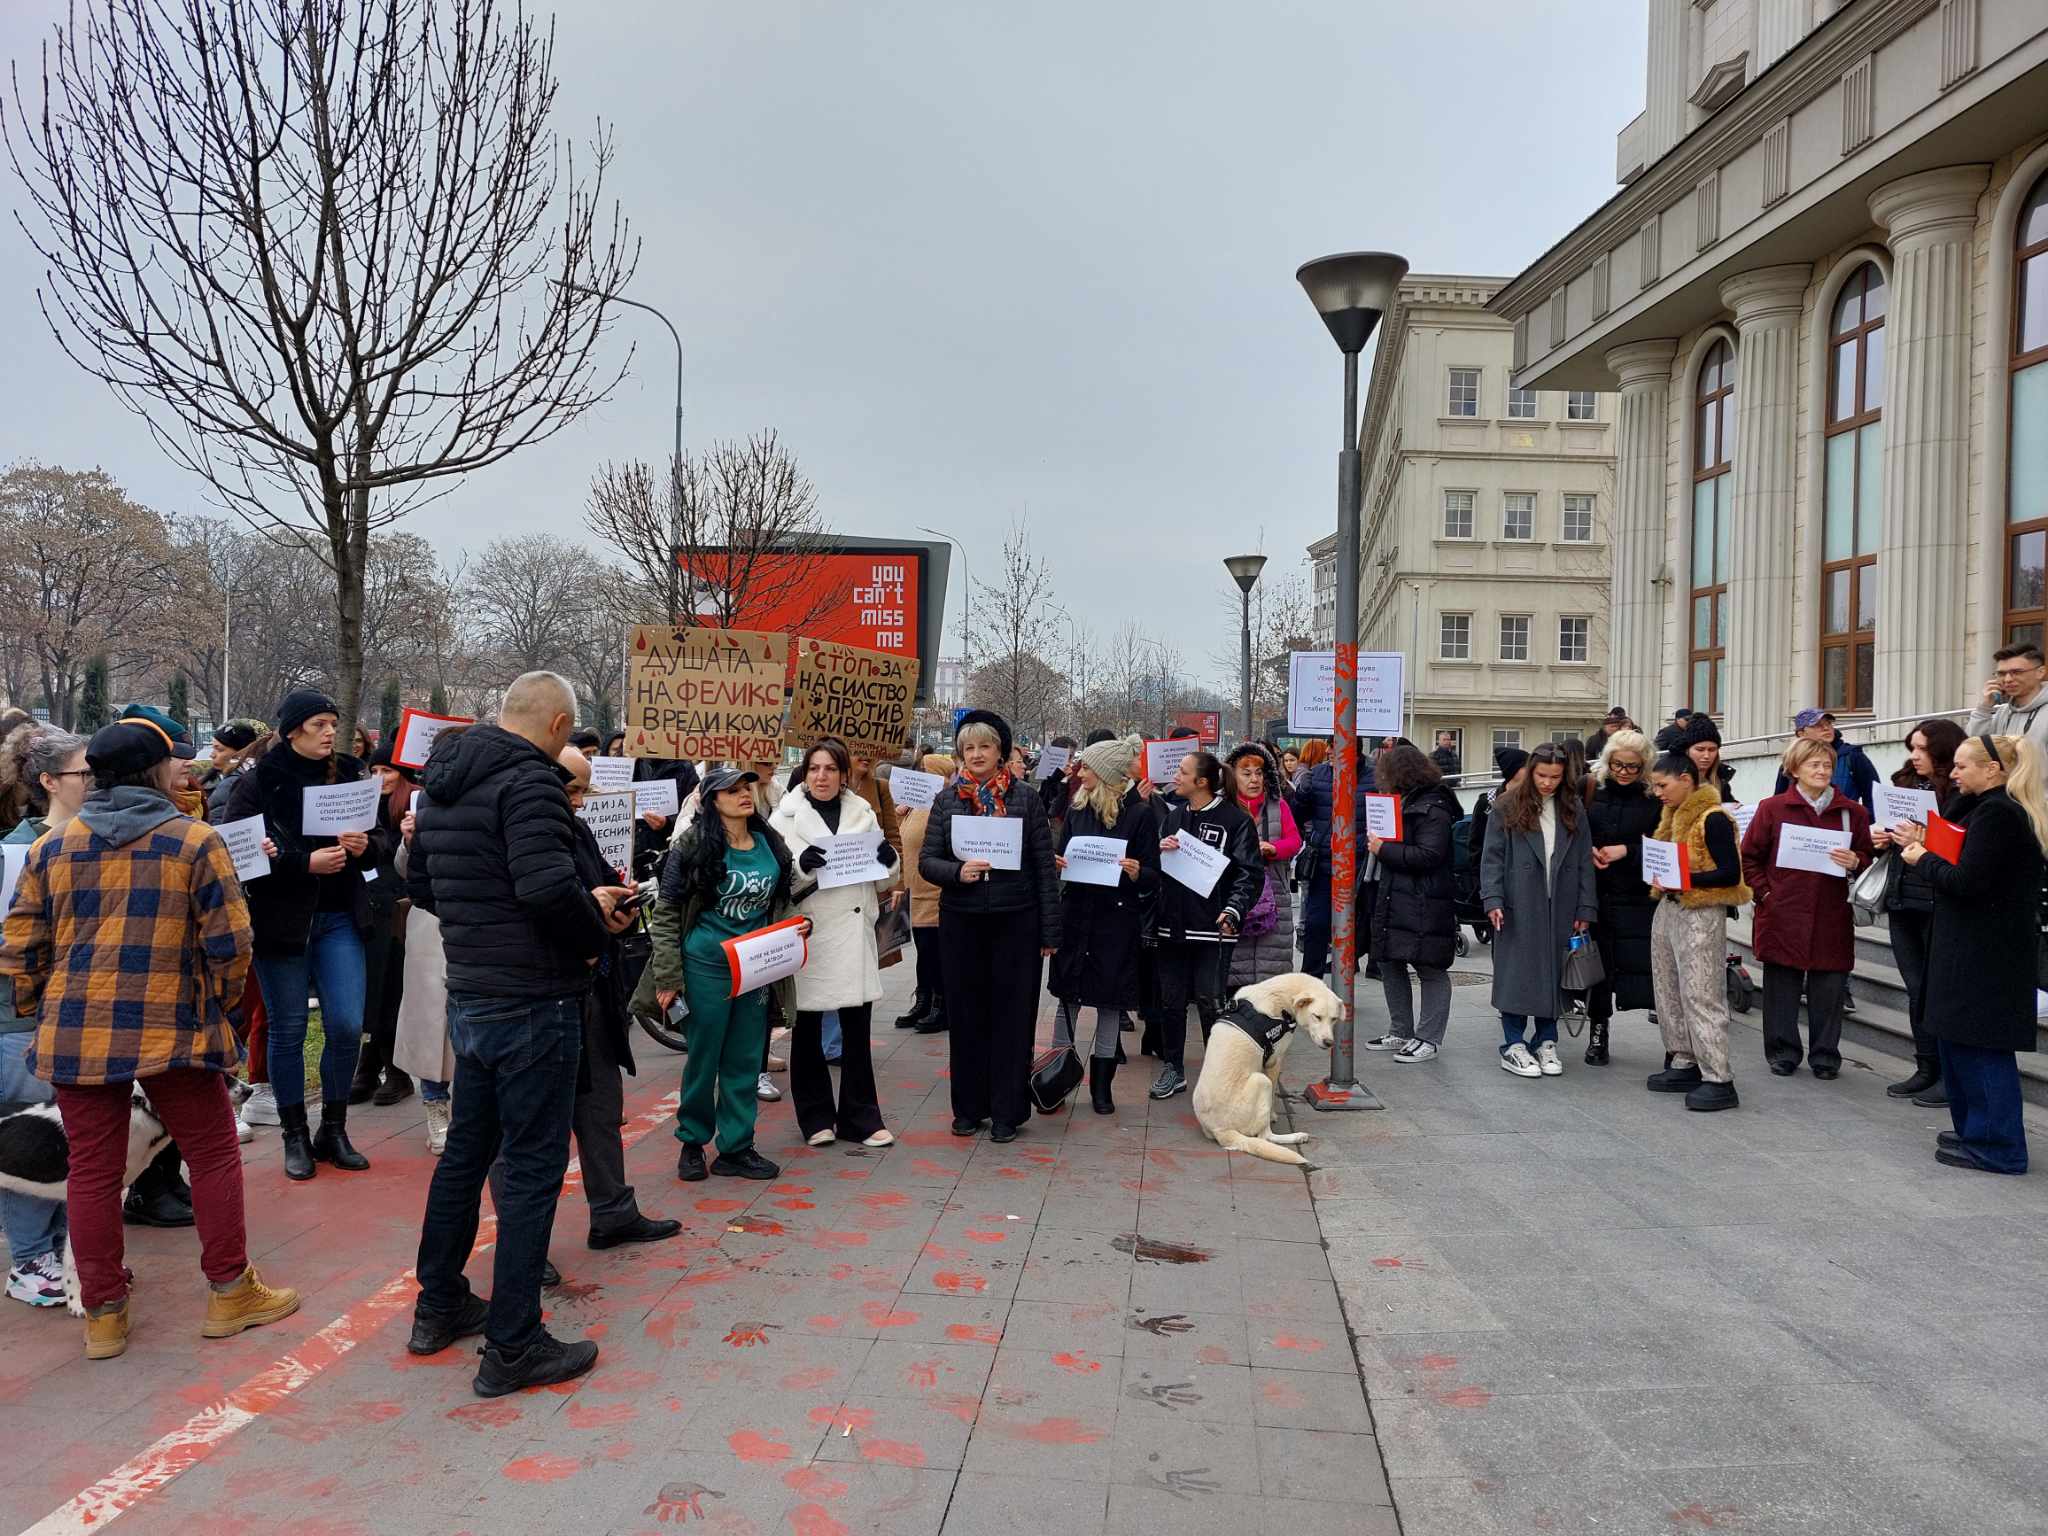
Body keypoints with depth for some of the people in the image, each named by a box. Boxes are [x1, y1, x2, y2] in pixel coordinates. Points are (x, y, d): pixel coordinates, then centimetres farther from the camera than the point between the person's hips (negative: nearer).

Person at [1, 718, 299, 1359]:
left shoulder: (51, 847, 7)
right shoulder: (195, 841, -5)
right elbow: (230, 944, -8)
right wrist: (217, 1008, 8)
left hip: (75, 1035, 4)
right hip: (172, 1030, -4)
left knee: (92, 1170, 11)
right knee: (214, 1155, 10)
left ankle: (103, 1314, 21)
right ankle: (230, 1293, 18)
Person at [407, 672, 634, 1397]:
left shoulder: (441, 779, 11)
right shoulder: (529, 780, -18)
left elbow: (423, 874, 20)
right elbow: (547, 885, -31)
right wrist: (597, 930, -10)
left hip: (469, 998, 9)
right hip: (532, 1004, -9)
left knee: (465, 1149, 22)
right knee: (533, 1169, 0)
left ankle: (438, 1307, 36)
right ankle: (512, 1348, 8)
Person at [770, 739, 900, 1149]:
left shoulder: (863, 814, 10)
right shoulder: (787, 817, 1)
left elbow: (882, 882, 16)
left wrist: (890, 861, -5)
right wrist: (800, 867, -23)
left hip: (854, 933, 2)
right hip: (808, 934, -2)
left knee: (857, 1030, 5)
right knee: (807, 1030, 7)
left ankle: (860, 1118, 16)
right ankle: (816, 1117, 21)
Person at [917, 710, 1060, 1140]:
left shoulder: (1025, 797, 0)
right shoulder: (947, 799, 5)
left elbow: (1045, 866, 0)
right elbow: (927, 859, 3)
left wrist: (1050, 931, -3)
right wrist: (957, 871, -18)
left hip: (1016, 922, -2)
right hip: (961, 921, 2)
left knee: (1012, 1015, 3)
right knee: (966, 1014, 8)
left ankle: (1007, 1111, 14)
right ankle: (969, 1107, 22)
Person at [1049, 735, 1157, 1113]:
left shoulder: (1140, 813, -6)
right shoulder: (1077, 808, 6)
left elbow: (1153, 875, -4)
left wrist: (1137, 873, -25)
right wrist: (1057, 863, -8)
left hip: (1117, 916, -3)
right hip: (1075, 911, 3)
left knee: (1110, 1000, 5)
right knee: (1067, 995, 7)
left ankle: (1102, 1083, 18)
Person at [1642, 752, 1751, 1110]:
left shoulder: (1712, 818, -14)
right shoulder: (1669, 815, 13)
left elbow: (1731, 873, -17)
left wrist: (1684, 879, -24)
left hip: (1701, 915, -9)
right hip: (1668, 908, 9)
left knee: (1701, 995, -9)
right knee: (1669, 992, 13)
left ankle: (1718, 1080, -5)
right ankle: (1683, 1064, 24)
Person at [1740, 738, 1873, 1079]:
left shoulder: (1852, 812, 7)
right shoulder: (1772, 808, 3)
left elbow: (1869, 858, 13)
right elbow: (1749, 857, 7)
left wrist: (1856, 862, -9)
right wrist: (1764, 893, -3)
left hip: (1831, 917, 1)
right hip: (1782, 916, -1)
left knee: (1828, 989, 4)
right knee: (1782, 986, 5)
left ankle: (1825, 1056, 18)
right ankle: (1783, 1052, 17)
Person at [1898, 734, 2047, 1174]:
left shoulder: (1994, 813, -17)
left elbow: (1966, 881, -22)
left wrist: (1924, 860, -6)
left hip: (1983, 951, -10)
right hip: (1993, 944, 10)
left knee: (1978, 1044, -4)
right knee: (1964, 1040, 15)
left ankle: (1996, 1147, 2)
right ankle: (1977, 1130, 24)